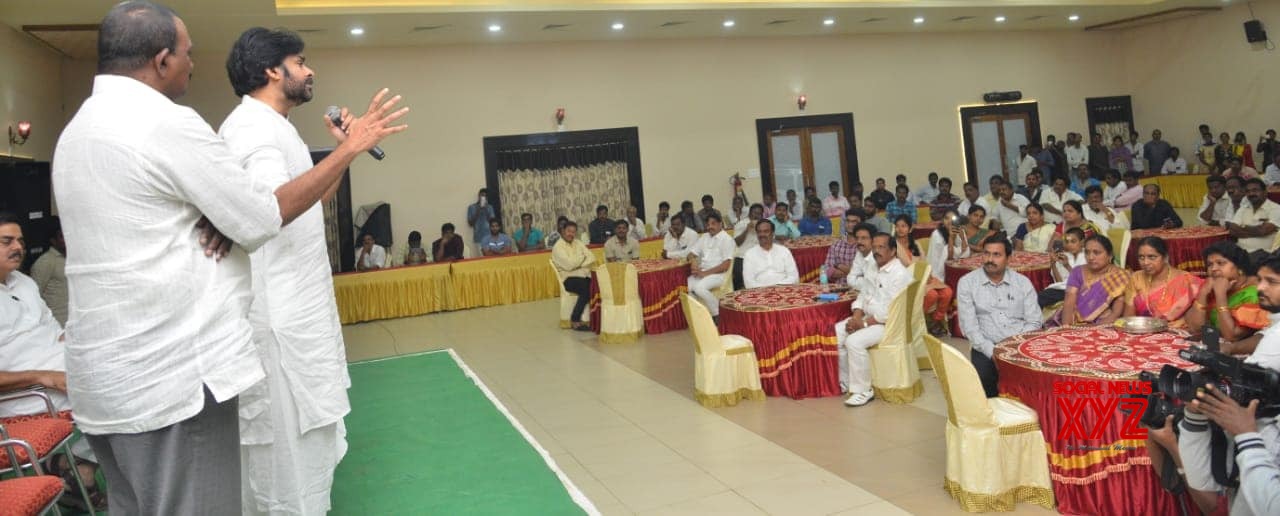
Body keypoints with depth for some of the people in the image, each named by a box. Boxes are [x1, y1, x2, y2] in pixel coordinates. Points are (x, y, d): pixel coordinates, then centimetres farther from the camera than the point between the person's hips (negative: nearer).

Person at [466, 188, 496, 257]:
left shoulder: (489, 207, 12)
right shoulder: (471, 207, 6)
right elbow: (470, 223, 0)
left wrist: (486, 210, -8)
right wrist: (477, 212, -9)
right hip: (478, 238, -2)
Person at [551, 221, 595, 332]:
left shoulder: (578, 243, 16)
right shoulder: (558, 247, -4)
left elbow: (591, 257, 5)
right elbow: (569, 265, -16)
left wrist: (579, 264, -12)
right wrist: (582, 257, 0)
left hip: (584, 275, 6)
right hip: (569, 278, -6)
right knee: (587, 290, -32)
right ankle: (575, 320, -18)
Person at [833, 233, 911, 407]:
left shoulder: (900, 274, -19)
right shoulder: (875, 268, 11)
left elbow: (889, 312, -24)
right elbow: (864, 295, 14)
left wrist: (863, 323, -20)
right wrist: (856, 317, -5)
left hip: (887, 324, -9)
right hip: (867, 318, 9)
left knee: (854, 341, -29)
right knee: (835, 333, -3)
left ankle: (863, 390, -16)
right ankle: (845, 381, 7)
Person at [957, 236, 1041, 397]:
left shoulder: (1023, 282, 8)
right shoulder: (967, 283, 1)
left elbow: (1034, 322, 6)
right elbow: (969, 326, -5)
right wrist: (993, 352, -17)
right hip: (986, 348, -2)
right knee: (984, 376, -32)